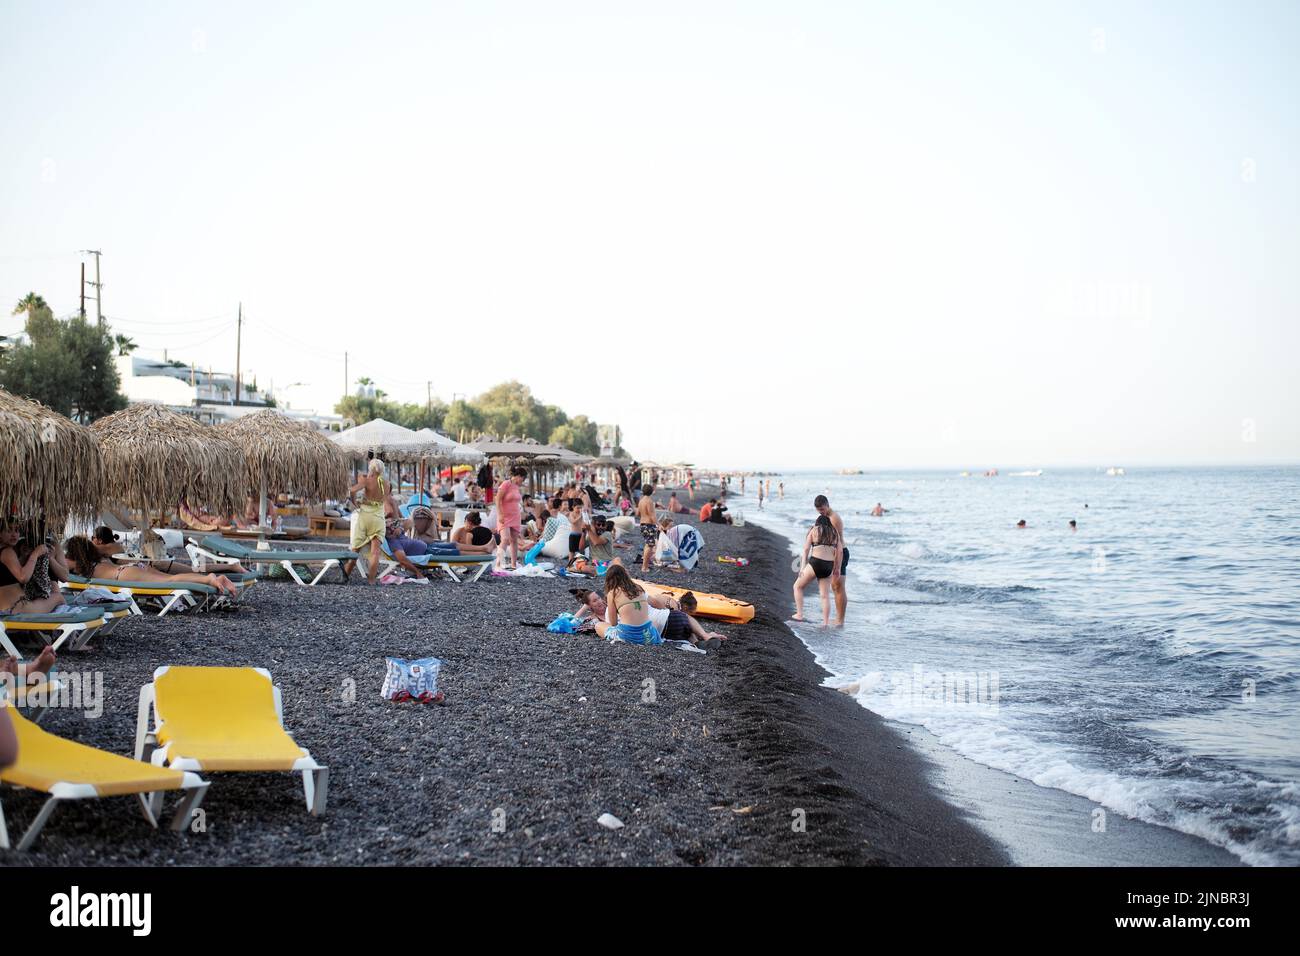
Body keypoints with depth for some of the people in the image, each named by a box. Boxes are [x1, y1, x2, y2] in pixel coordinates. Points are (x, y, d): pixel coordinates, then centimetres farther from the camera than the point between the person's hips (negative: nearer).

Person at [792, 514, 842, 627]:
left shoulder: (814, 530, 7)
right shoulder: (835, 533, 16)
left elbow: (806, 549, -1)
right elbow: (839, 552, 9)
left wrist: (803, 566, -2)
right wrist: (836, 569, 14)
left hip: (815, 563, -4)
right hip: (828, 566, 4)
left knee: (798, 586, 13)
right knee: (825, 595, 9)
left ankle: (799, 615, 7)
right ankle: (826, 622, 4)